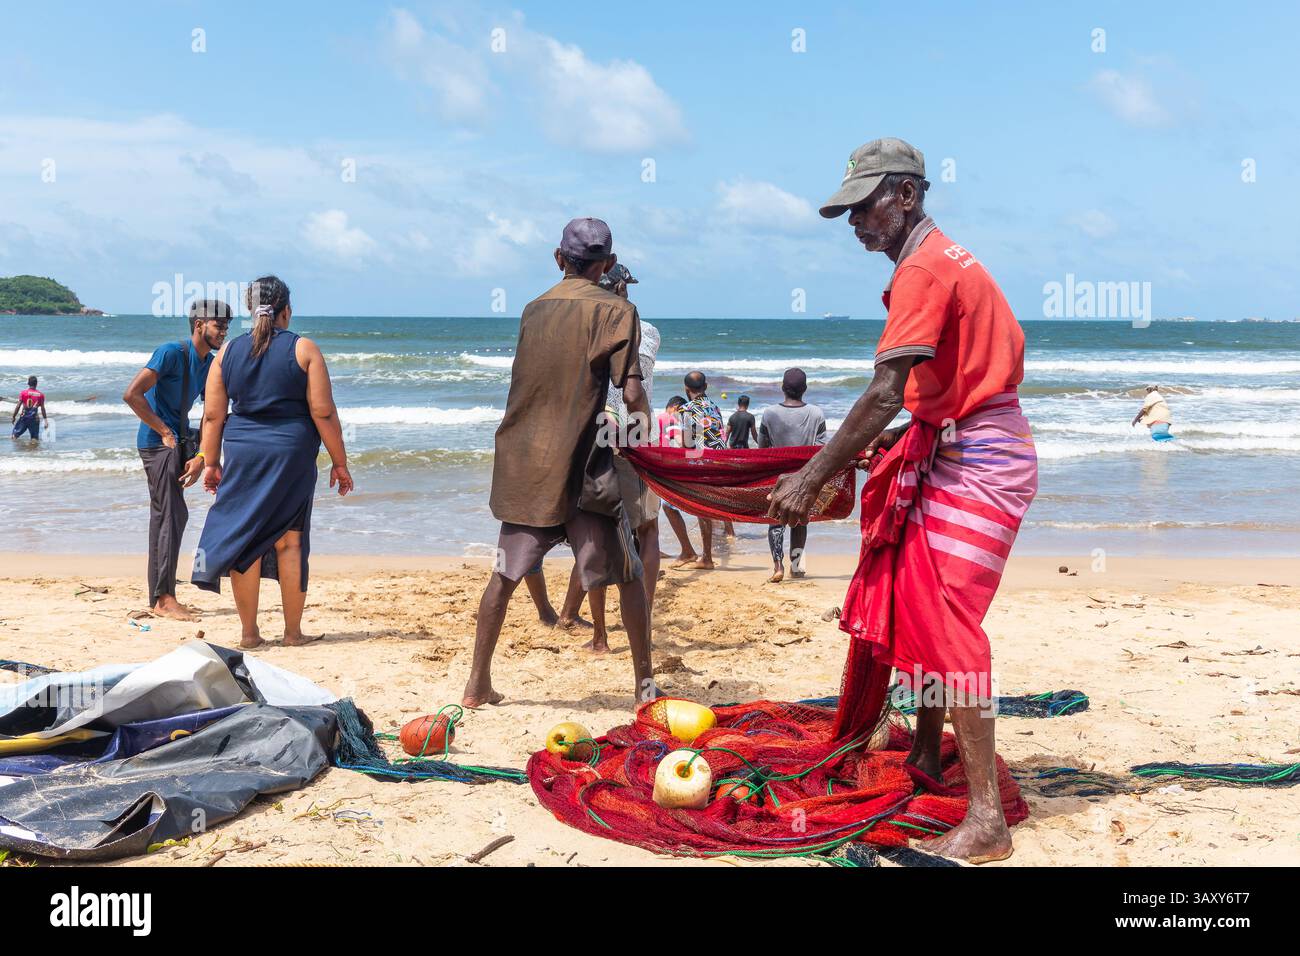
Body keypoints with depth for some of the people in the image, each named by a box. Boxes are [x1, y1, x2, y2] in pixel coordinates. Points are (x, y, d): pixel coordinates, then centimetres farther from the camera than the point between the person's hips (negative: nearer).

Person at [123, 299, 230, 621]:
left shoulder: (211, 364, 8)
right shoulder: (172, 352, -16)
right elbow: (132, 394, -22)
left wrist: (200, 456, -3)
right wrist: (165, 432, -17)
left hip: (176, 443, 9)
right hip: (158, 443, -9)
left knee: (174, 516, 14)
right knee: (170, 516, -11)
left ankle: (160, 596, 23)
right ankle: (163, 598, -8)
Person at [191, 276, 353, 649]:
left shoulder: (228, 351, 5)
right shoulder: (304, 349, -4)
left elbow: (212, 415, 5)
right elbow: (323, 413, -7)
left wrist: (211, 463, 13)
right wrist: (339, 463, 0)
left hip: (242, 454, 2)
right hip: (292, 455, -2)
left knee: (245, 539, 7)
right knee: (289, 541, 5)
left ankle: (249, 632, 11)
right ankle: (293, 632, 12)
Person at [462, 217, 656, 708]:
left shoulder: (534, 309, 13)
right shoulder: (616, 310, -4)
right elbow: (632, 393, -12)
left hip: (523, 464, 5)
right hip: (581, 464, -5)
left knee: (505, 573, 11)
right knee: (627, 575, 7)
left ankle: (478, 683, 13)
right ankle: (644, 682, 11)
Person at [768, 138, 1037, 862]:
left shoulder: (922, 268, -16)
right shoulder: (948, 258, 15)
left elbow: (885, 393, -25)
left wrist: (810, 479, -24)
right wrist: (907, 432, 20)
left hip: (974, 466, -10)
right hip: (956, 454, 10)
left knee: (944, 623, -12)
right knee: (916, 605, 17)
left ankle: (986, 822, -9)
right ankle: (927, 758, 32)